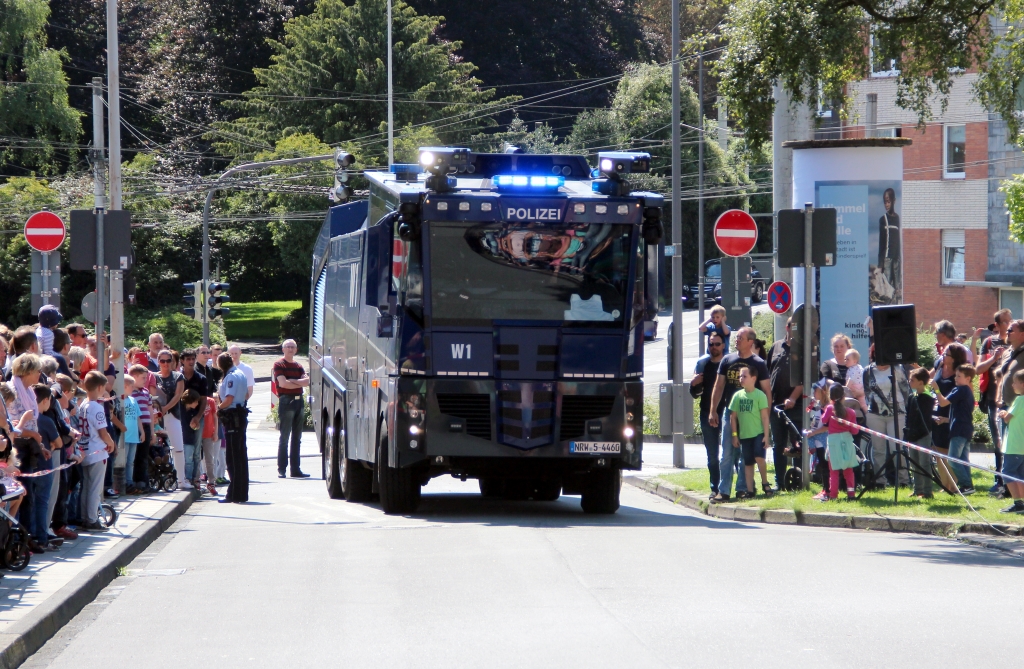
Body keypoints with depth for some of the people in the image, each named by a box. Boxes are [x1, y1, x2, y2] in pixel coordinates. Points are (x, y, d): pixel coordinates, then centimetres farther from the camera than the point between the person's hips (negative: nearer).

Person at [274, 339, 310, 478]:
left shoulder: (298, 366, 18)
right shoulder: (279, 364, -1)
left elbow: (307, 381, 3)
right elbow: (283, 383, -13)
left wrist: (293, 381, -11)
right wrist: (300, 383, -1)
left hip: (298, 401, 7)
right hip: (286, 400, -7)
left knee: (297, 438, 7)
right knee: (284, 437, -7)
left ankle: (296, 469, 9)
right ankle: (281, 469, -6)